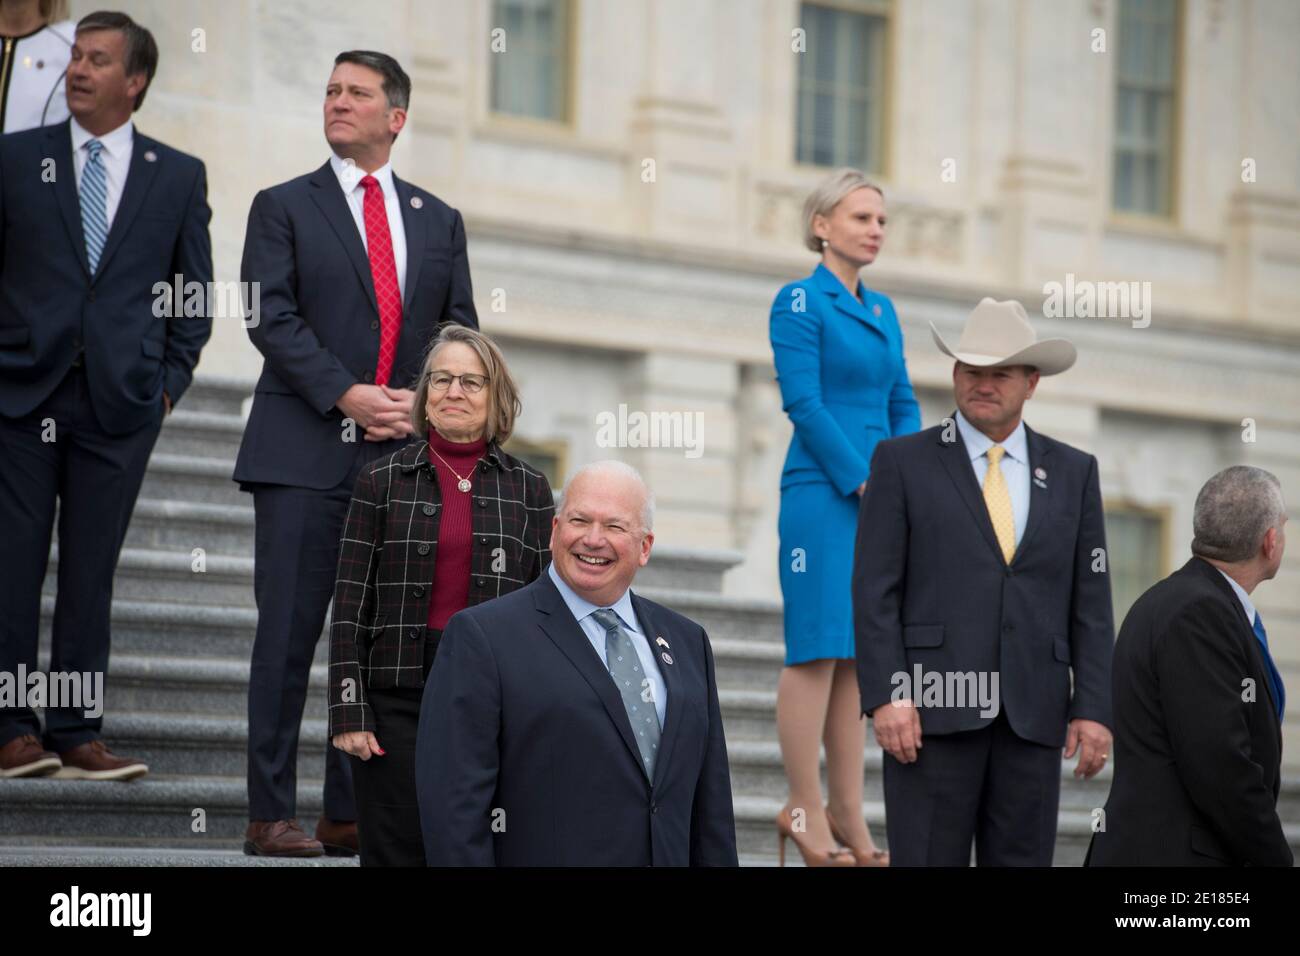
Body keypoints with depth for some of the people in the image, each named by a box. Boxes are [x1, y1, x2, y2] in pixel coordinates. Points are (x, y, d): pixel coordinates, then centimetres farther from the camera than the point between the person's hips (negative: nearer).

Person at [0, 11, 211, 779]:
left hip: (120, 399, 1)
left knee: (91, 570, 3)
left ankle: (75, 736, 6)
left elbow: (195, 290, 13)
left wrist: (172, 378, 5)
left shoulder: (179, 176, 8)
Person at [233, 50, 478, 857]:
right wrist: (347, 395, -15)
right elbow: (271, 317, -5)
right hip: (304, 454, -3)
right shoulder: (285, 207, 6)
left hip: (401, 455, 3)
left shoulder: (439, 222, 15)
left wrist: (417, 400, -6)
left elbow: (461, 330, 13)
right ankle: (272, 815, -3)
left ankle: (353, 813, 8)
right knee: (290, 635, -5)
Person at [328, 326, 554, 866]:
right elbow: (350, 606, 2)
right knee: (396, 853, -2)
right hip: (399, 695, -1)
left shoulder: (529, 490, 9)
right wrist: (348, 712, -5)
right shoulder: (383, 482, 5)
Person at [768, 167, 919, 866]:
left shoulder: (882, 311, 17)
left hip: (882, 498, 7)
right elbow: (804, 403, -12)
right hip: (823, 496, -7)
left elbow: (903, 407, 17)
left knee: (860, 653, 6)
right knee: (819, 648, -7)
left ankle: (847, 812, 9)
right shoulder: (801, 302, -5)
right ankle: (805, 809, -3)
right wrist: (864, 482, -14)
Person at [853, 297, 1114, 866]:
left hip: (1032, 717, 3)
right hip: (933, 711, -3)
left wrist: (1094, 708, 0)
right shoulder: (902, 462, 5)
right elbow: (874, 591, -1)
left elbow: (1091, 601, 10)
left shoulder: (1073, 472, 13)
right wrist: (885, 696, -12)